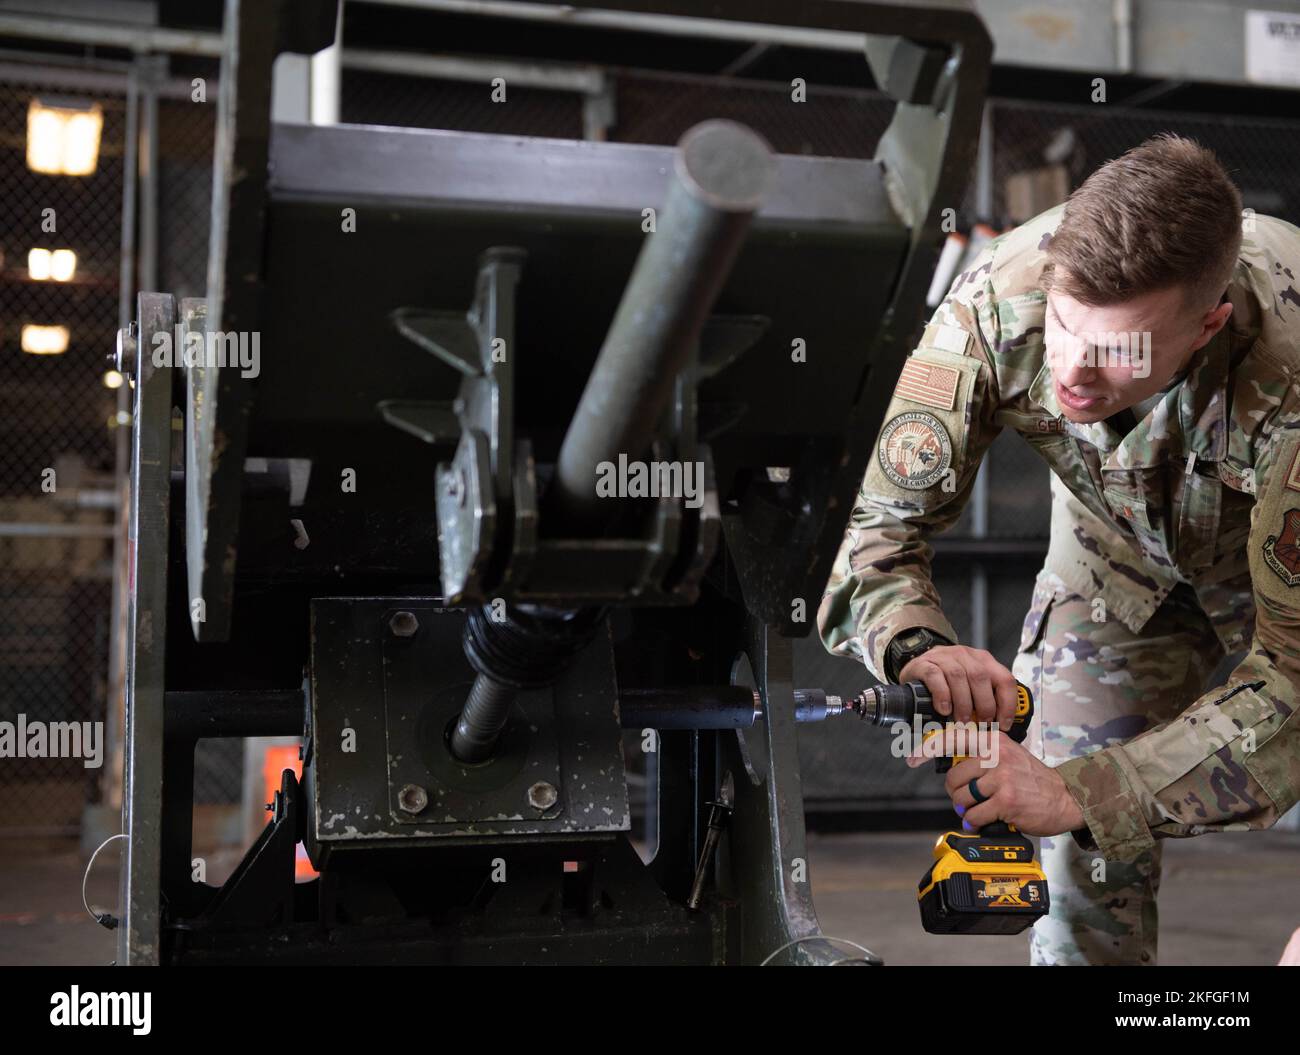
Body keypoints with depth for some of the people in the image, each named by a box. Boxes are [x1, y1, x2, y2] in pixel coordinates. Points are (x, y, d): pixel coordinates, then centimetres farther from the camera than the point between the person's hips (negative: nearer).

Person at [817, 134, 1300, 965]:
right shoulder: (998, 304, -34)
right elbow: (877, 517, -26)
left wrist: (1078, 793, -46)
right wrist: (915, 645, -48)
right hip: (1120, 556, 2)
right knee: (1082, 868, -7)